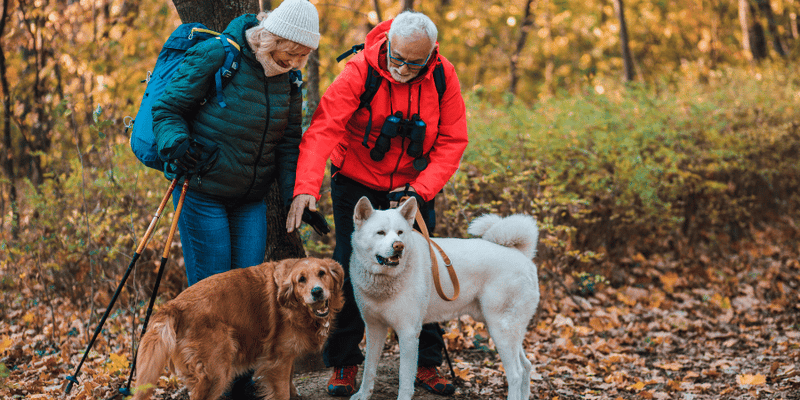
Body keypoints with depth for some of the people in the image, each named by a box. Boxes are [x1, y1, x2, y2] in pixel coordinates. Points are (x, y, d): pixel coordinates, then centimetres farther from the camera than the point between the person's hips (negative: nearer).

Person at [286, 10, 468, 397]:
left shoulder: (444, 77, -13)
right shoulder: (360, 71, -22)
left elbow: (452, 141, -8)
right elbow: (323, 128, -31)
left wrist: (421, 190, -20)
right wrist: (306, 186, -44)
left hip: (415, 188, 2)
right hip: (358, 186, -2)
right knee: (349, 273, -2)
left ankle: (426, 363, 16)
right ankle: (343, 363, 12)